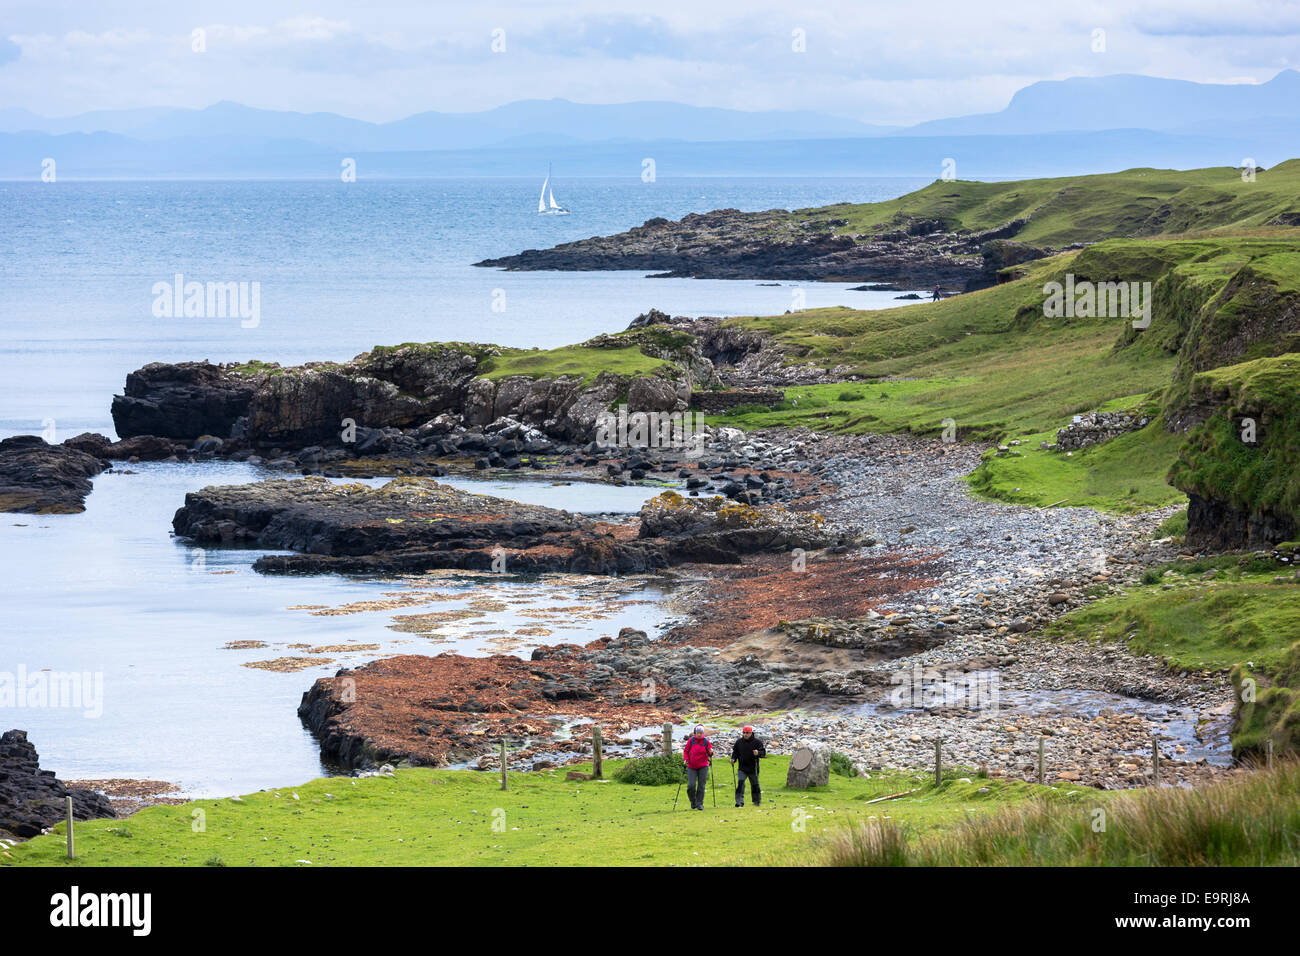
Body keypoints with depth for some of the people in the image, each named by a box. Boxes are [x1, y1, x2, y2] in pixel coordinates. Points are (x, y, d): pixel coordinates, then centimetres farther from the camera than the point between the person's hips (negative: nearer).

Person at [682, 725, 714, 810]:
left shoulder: (706, 741, -1)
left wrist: (711, 753, -21)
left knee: (701, 786, -2)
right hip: (692, 767, 0)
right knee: (691, 785, -10)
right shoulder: (691, 740, -1)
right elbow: (686, 751, 8)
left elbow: (710, 753, 2)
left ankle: (700, 803, 8)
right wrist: (686, 759, -8)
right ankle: (693, 800, 15)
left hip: (703, 767, 0)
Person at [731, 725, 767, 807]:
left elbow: (763, 753, -6)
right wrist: (733, 759, -7)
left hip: (753, 769, -1)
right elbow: (735, 752, 13)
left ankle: (757, 801, 28)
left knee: (755, 785, 11)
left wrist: (758, 753, -28)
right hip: (742, 768, 1)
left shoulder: (757, 742, -4)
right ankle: (739, 801, -17)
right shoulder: (739, 742, 4)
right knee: (740, 783, -15)